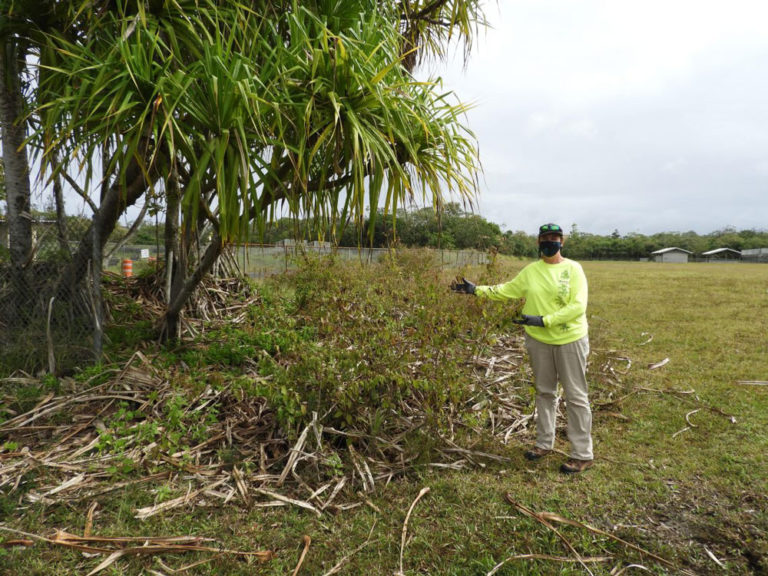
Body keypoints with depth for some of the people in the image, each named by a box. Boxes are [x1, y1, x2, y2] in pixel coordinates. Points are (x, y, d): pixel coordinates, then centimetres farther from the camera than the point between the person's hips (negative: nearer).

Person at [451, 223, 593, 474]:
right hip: (539, 340, 5)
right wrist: (476, 290, 3)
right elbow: (507, 290, 11)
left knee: (576, 396, 2)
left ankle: (582, 455, 12)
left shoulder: (573, 269, -9)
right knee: (544, 392, 15)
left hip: (570, 340, -4)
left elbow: (578, 306, -17)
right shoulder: (531, 270, 4)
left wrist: (543, 320, -25)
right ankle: (544, 443, 29)